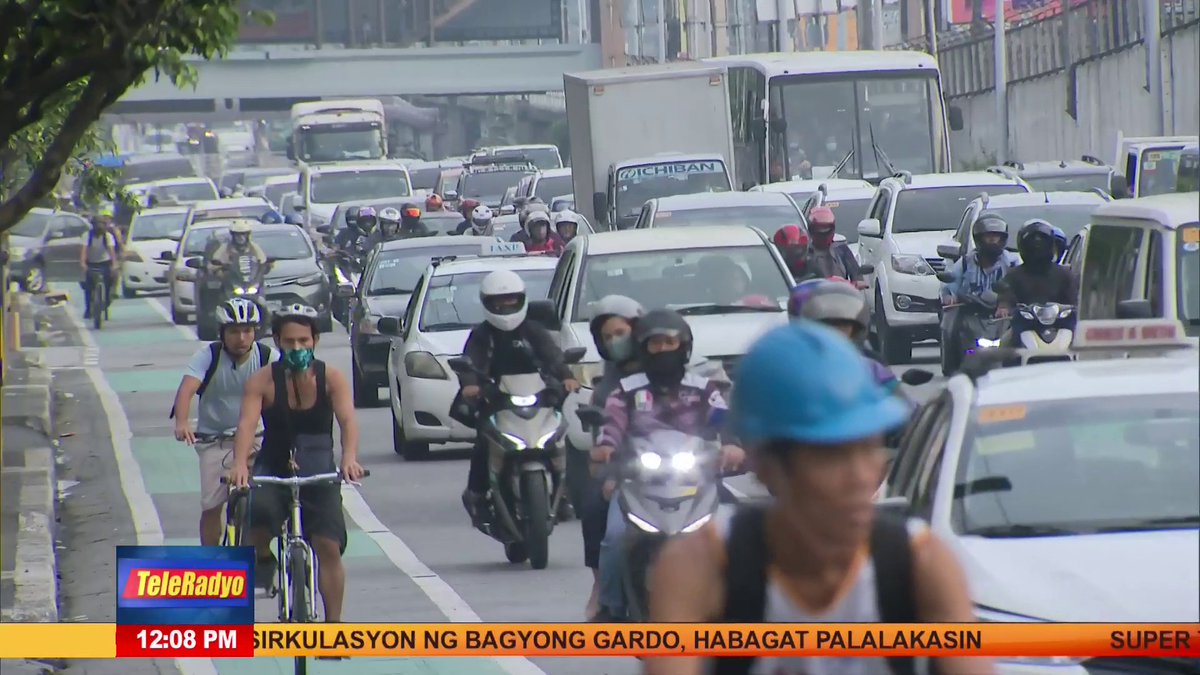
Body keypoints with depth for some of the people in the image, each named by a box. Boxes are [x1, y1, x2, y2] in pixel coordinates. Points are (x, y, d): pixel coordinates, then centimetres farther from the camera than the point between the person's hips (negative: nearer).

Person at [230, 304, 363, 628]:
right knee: (258, 514, -31)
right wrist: (240, 463, -44)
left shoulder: (331, 378, -9)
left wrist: (349, 457, -44)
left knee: (328, 546, -10)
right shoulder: (262, 381, -11)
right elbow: (247, 423, -24)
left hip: (319, 473, 1)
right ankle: (263, 556, 3)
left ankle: (333, 624, 2)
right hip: (273, 468, -1)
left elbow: (348, 420, -23)